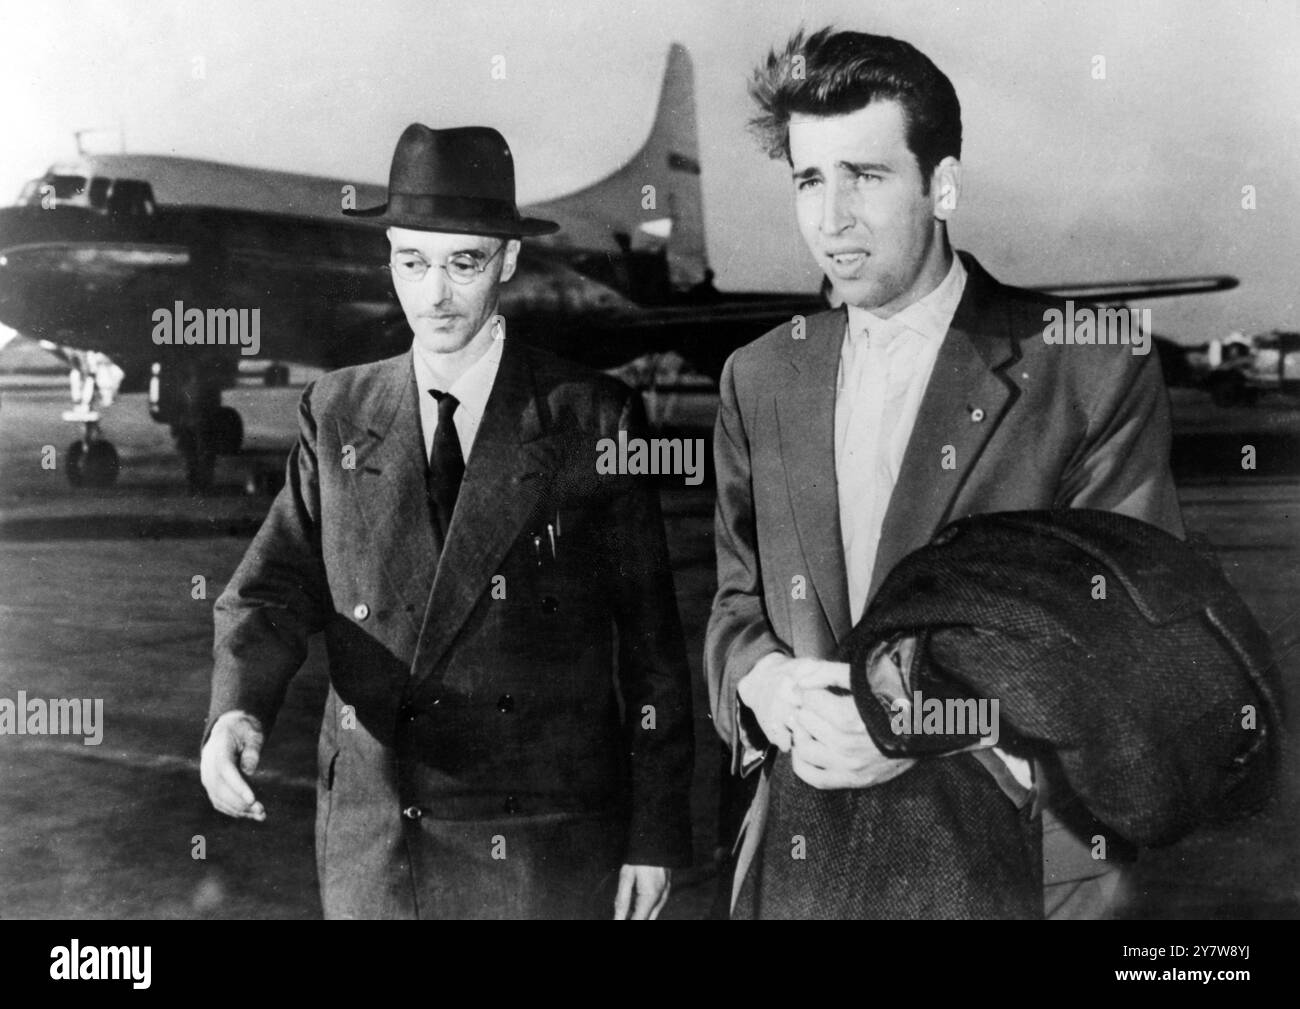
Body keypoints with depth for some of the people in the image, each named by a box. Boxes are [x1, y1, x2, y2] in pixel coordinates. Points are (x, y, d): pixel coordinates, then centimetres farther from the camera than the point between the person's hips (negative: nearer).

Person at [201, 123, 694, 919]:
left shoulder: (593, 418, -4)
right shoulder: (337, 414, 5)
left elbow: (651, 637, -2)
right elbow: (277, 590, 0)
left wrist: (656, 833, -2)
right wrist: (238, 711, -21)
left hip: (547, 852, -2)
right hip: (369, 850, 3)